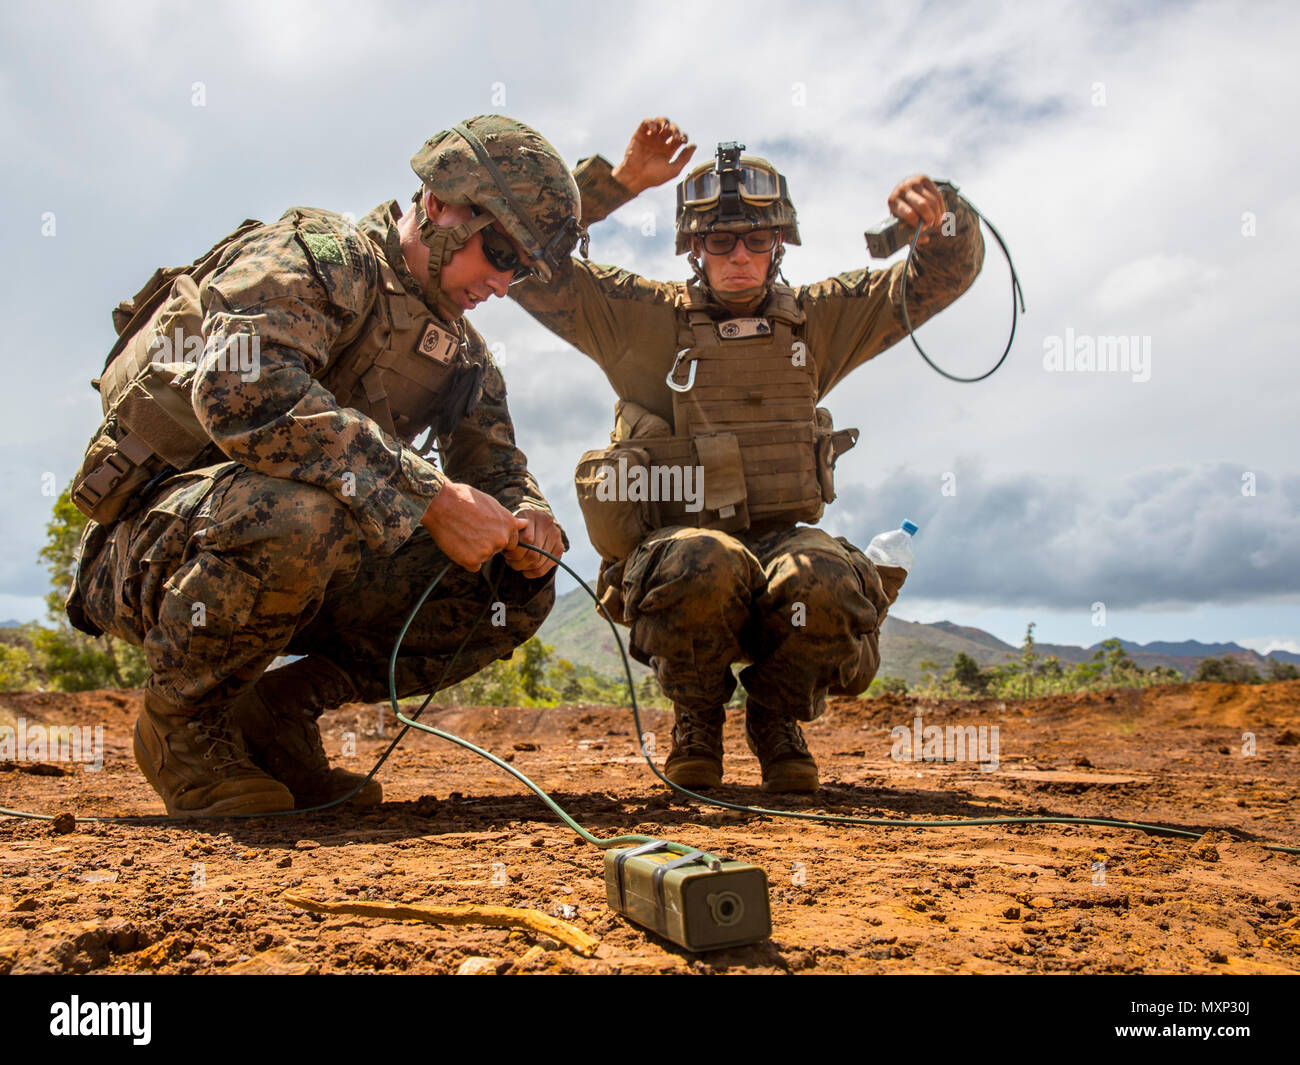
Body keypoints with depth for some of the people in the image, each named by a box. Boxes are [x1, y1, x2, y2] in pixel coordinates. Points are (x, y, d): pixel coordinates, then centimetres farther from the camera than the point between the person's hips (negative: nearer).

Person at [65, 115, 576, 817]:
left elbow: (500, 470, 14)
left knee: (521, 588, -6)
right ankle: (182, 725, -10)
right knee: (295, 513, -41)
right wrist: (426, 495, -35)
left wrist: (527, 523, -12)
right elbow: (243, 390, -31)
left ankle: (276, 711, 2)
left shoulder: (462, 354, 12)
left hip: (310, 572, 7)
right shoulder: (315, 257, -12)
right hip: (154, 546, -6)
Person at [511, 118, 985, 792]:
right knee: (704, 563, -38)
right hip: (673, 549, -2)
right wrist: (619, 179, -7)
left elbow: (947, 273, 16)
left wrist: (940, 217, -7)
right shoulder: (641, 318, 7)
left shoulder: (819, 320, 15)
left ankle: (776, 719, 1)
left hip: (783, 545, 2)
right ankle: (696, 720, -3)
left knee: (825, 580, -34)